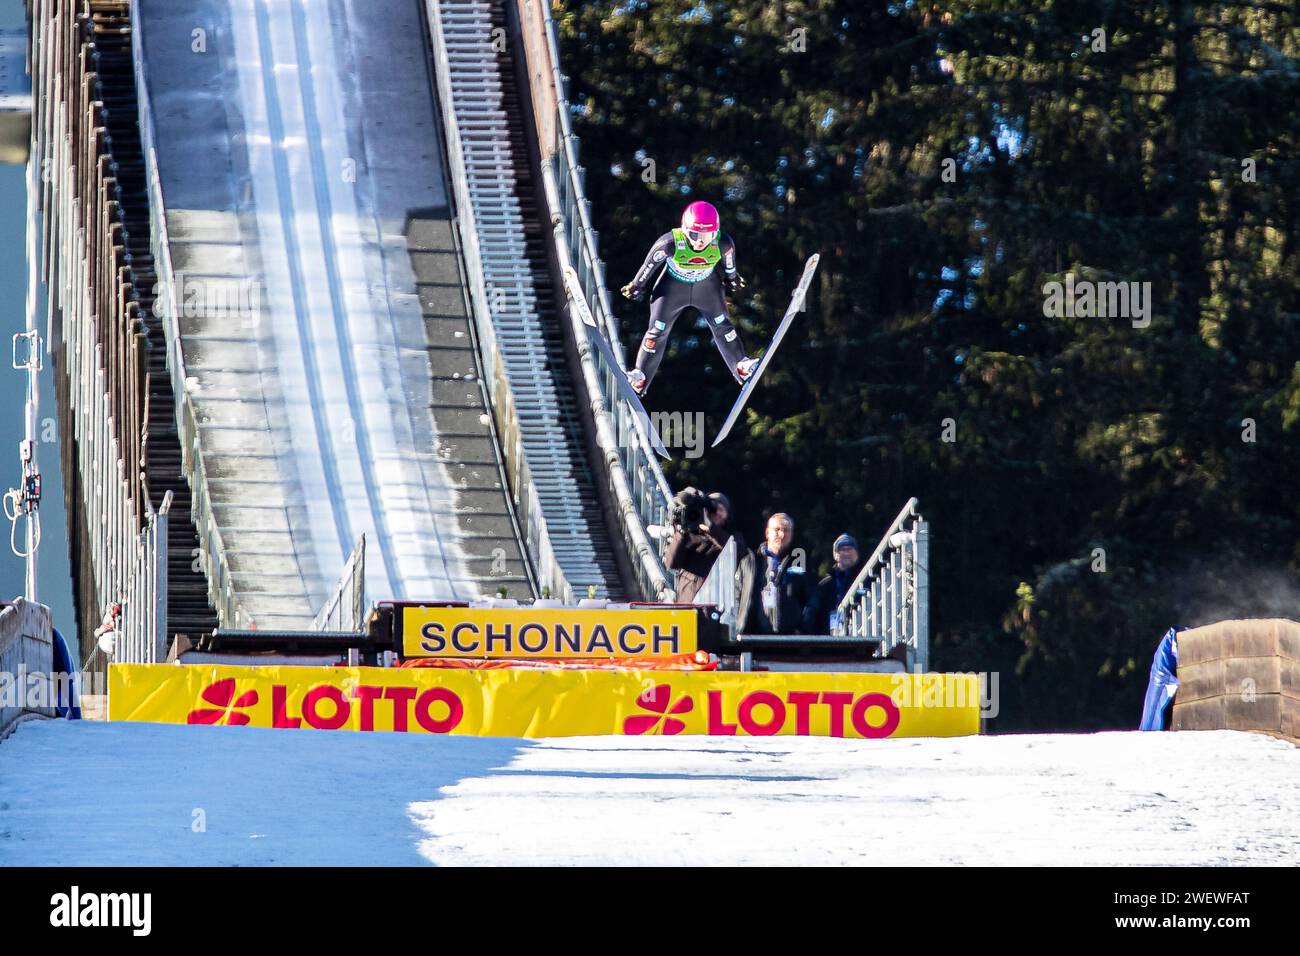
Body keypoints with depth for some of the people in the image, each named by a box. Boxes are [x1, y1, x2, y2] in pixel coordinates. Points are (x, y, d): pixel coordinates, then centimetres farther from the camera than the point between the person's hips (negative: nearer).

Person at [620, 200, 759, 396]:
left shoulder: (723, 244, -33)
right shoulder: (670, 243, -40)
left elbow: (729, 261, -8)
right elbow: (649, 264, -20)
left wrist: (732, 278, 13)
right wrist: (636, 286, -5)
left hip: (707, 286, 1)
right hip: (673, 285, -1)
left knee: (722, 325, 10)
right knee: (658, 330, 5)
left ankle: (741, 367, 24)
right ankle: (641, 377, 16)